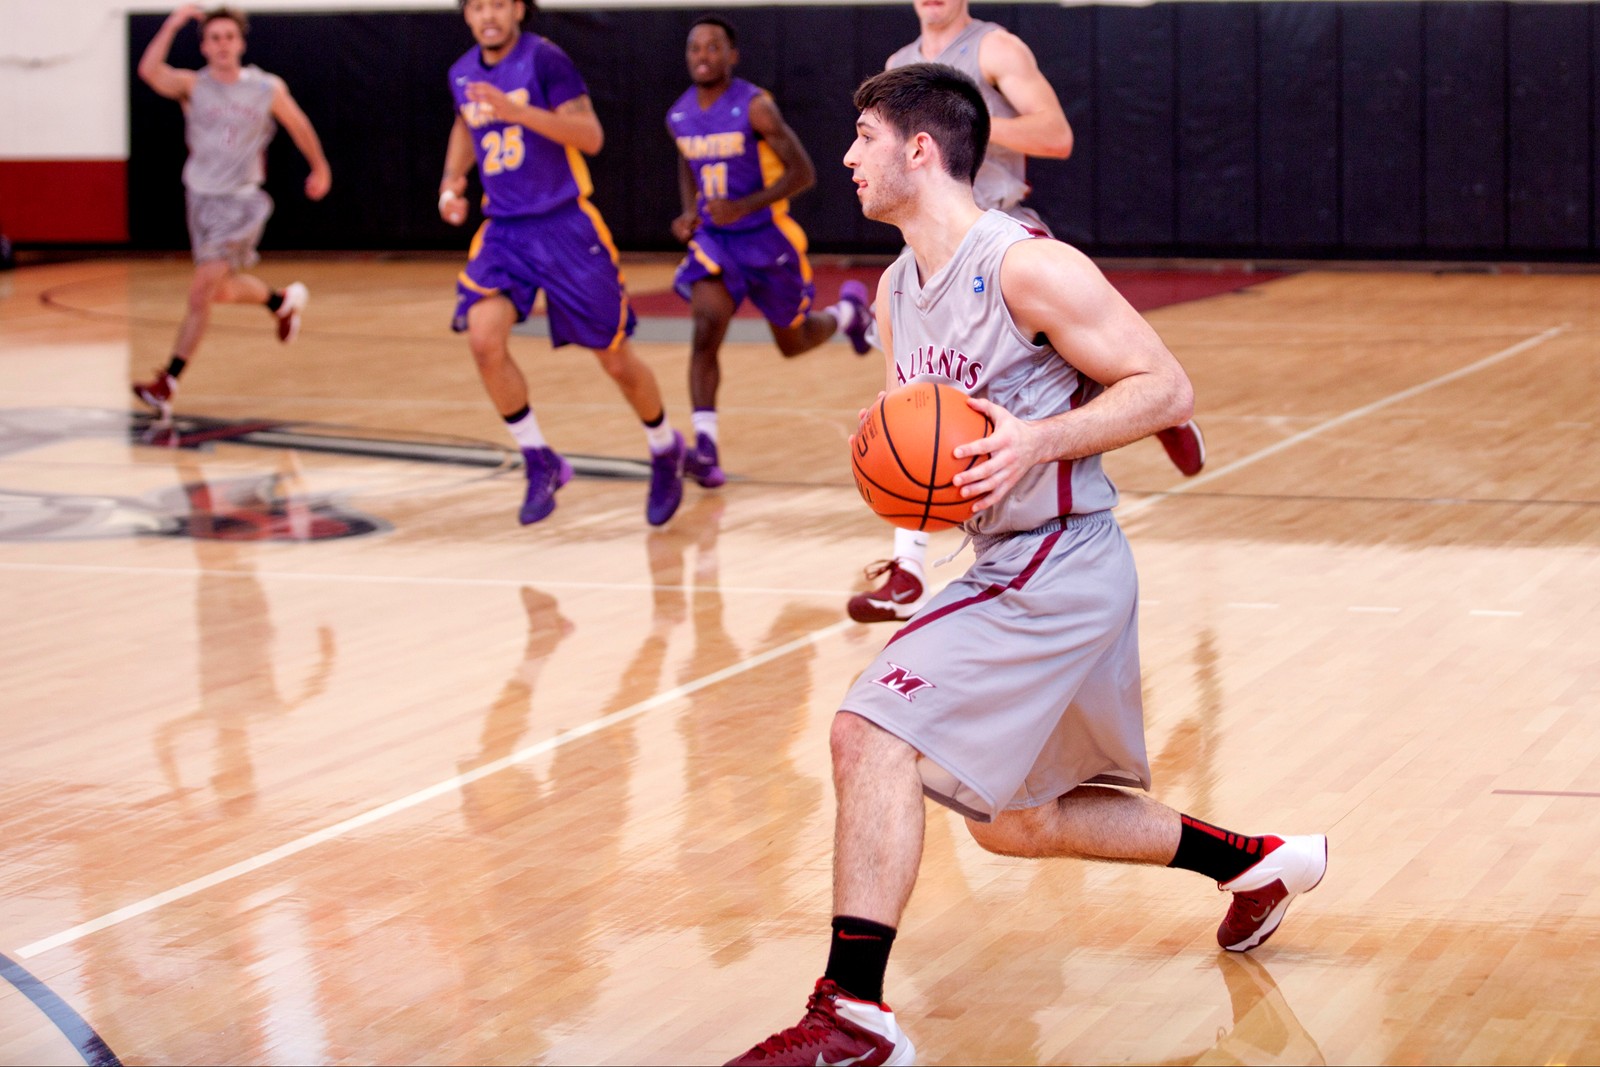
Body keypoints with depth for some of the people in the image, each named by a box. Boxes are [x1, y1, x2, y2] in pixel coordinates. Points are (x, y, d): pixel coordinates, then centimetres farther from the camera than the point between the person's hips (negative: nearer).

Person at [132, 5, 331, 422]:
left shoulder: (268, 89, -4)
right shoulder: (192, 86, -4)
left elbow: (298, 126, 15)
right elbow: (150, 70, -24)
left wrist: (319, 168, 26)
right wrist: (174, 23, -27)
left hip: (242, 199, -3)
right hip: (202, 196, 3)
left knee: (202, 290, -13)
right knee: (221, 291, 18)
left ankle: (169, 381, -11)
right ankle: (283, 300, 48)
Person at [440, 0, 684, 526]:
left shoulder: (544, 59, -13)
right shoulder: (463, 74, 6)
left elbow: (590, 137, -20)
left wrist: (517, 111, -29)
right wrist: (451, 185, 11)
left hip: (564, 226, -5)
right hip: (503, 229, 5)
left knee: (615, 358, 3)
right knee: (483, 337, -19)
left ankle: (665, 450, 31)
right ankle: (540, 463, -3)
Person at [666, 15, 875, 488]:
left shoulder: (755, 107, -19)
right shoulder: (679, 116, -1)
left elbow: (803, 173, -18)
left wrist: (745, 205, -28)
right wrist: (689, 212, 0)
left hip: (766, 238, -3)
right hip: (713, 238, 3)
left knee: (793, 342, 14)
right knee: (706, 330, -20)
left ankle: (847, 311, 48)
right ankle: (705, 448, -22)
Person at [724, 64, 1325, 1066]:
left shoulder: (1029, 267, -16)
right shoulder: (898, 288, 10)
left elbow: (1167, 387, -14)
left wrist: (1039, 439, -26)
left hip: (1060, 565, -10)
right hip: (1010, 567, 10)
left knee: (870, 734, -20)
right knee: (1016, 822, 22)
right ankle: (1262, 861, 38)